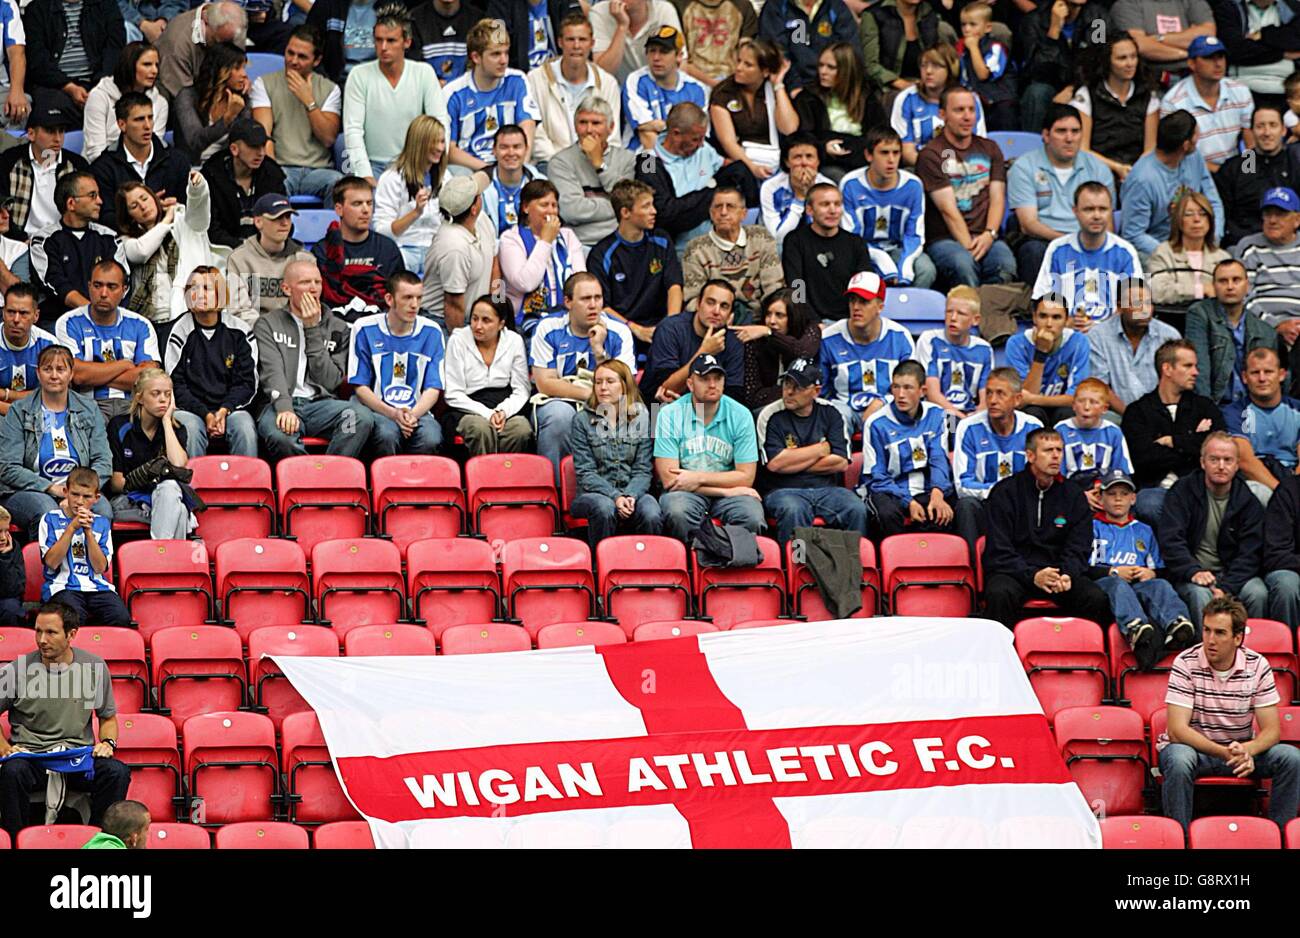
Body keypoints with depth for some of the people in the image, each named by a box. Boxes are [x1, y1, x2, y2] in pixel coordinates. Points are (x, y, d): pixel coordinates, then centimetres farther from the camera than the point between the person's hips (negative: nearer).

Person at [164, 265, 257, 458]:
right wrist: (206, 415, -13)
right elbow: (176, 384, -1)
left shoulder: (239, 330, 6)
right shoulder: (181, 330, 3)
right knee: (190, 429, -33)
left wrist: (224, 411, -11)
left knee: (245, 428, -30)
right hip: (190, 408, -1)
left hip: (230, 407, 1)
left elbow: (247, 382, 6)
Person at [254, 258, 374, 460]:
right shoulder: (267, 324, 13)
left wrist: (313, 330, 2)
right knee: (279, 435, -39)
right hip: (282, 404, -2)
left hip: (321, 404, 2)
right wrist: (284, 408, -23)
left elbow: (330, 381, 5)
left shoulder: (337, 328, 18)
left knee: (362, 419, -31)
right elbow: (272, 372, -4)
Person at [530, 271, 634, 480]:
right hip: (558, 402, -1)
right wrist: (591, 394, -12)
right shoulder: (548, 329, 0)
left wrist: (599, 350, -16)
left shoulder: (618, 332, 1)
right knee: (561, 414, -36)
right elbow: (545, 384, -6)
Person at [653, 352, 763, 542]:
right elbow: (669, 480, -11)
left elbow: (746, 477, 0)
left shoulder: (740, 415, 1)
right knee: (677, 513, -36)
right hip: (684, 491, -1)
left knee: (752, 517, -30)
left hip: (730, 493, 1)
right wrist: (728, 490, -13)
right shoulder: (670, 414, -4)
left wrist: (698, 478, -11)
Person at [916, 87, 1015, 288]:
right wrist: (968, 247, -17)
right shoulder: (931, 155, 3)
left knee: (1006, 264, -31)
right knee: (963, 265, -38)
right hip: (944, 239, -3)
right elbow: (948, 209, -6)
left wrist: (989, 234, -9)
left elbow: (997, 198, 11)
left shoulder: (989, 149, 20)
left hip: (985, 237, 3)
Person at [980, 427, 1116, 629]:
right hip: (1013, 572, -3)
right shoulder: (1005, 493, 1)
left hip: (1058, 571, 3)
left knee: (1097, 598, -24)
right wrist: (1032, 576, -21)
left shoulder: (1073, 495, 12)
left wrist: (1068, 576, -14)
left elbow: (1078, 548, 8)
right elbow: (999, 551, -5)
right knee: (1000, 595, -36)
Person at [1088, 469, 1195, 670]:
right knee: (1118, 585, -39)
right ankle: (1135, 629, -72)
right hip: (1102, 583, -3)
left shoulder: (1144, 531, 33)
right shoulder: (1093, 527, 21)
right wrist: (1113, 572, -7)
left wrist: (1151, 573, 3)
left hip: (1139, 585, 3)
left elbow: (1162, 571, 26)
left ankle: (1176, 625, -65)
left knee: (1160, 585, -31)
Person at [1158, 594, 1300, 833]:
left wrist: (1246, 751, -32)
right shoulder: (1186, 664, -14)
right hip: (1193, 747, -3)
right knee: (1179, 760, -38)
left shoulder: (1257, 666, -6)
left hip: (1241, 750, 3)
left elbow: (1271, 730, -7)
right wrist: (1224, 752, -35)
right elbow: (1177, 730, -21)